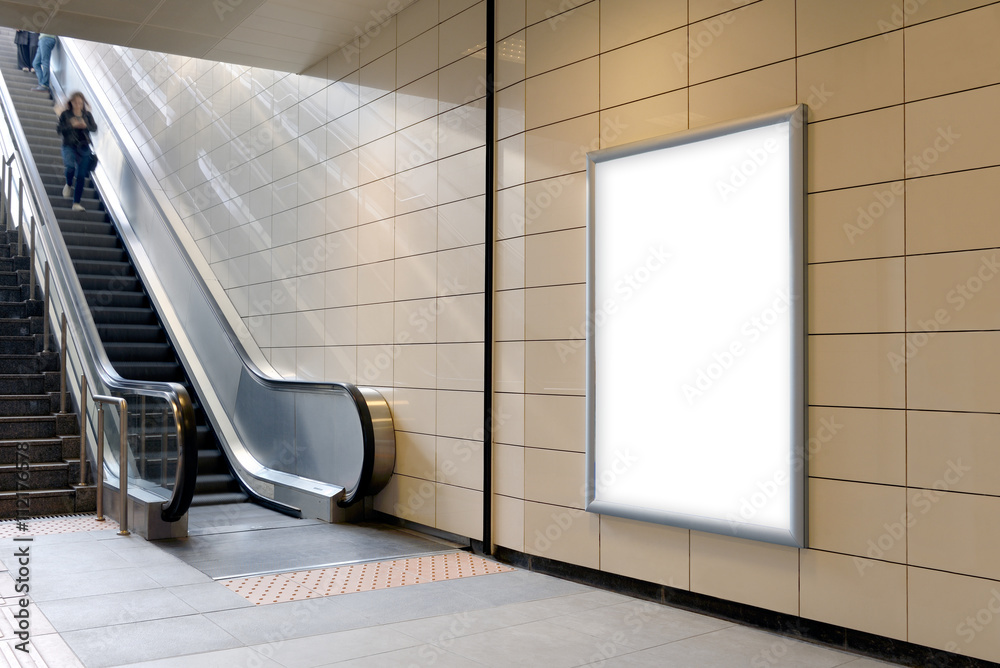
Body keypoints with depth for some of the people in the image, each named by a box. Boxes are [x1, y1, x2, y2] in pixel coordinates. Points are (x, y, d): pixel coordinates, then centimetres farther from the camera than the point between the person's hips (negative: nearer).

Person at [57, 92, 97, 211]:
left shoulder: (87, 115, 9)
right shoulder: (65, 114, 3)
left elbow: (94, 128, 1)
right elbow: (60, 129, -3)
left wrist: (85, 125, -16)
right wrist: (72, 125, -16)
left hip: (83, 146, 2)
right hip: (69, 145, -2)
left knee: (81, 175, -3)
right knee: (71, 165, -29)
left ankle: (76, 203, 3)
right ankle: (68, 185, 6)